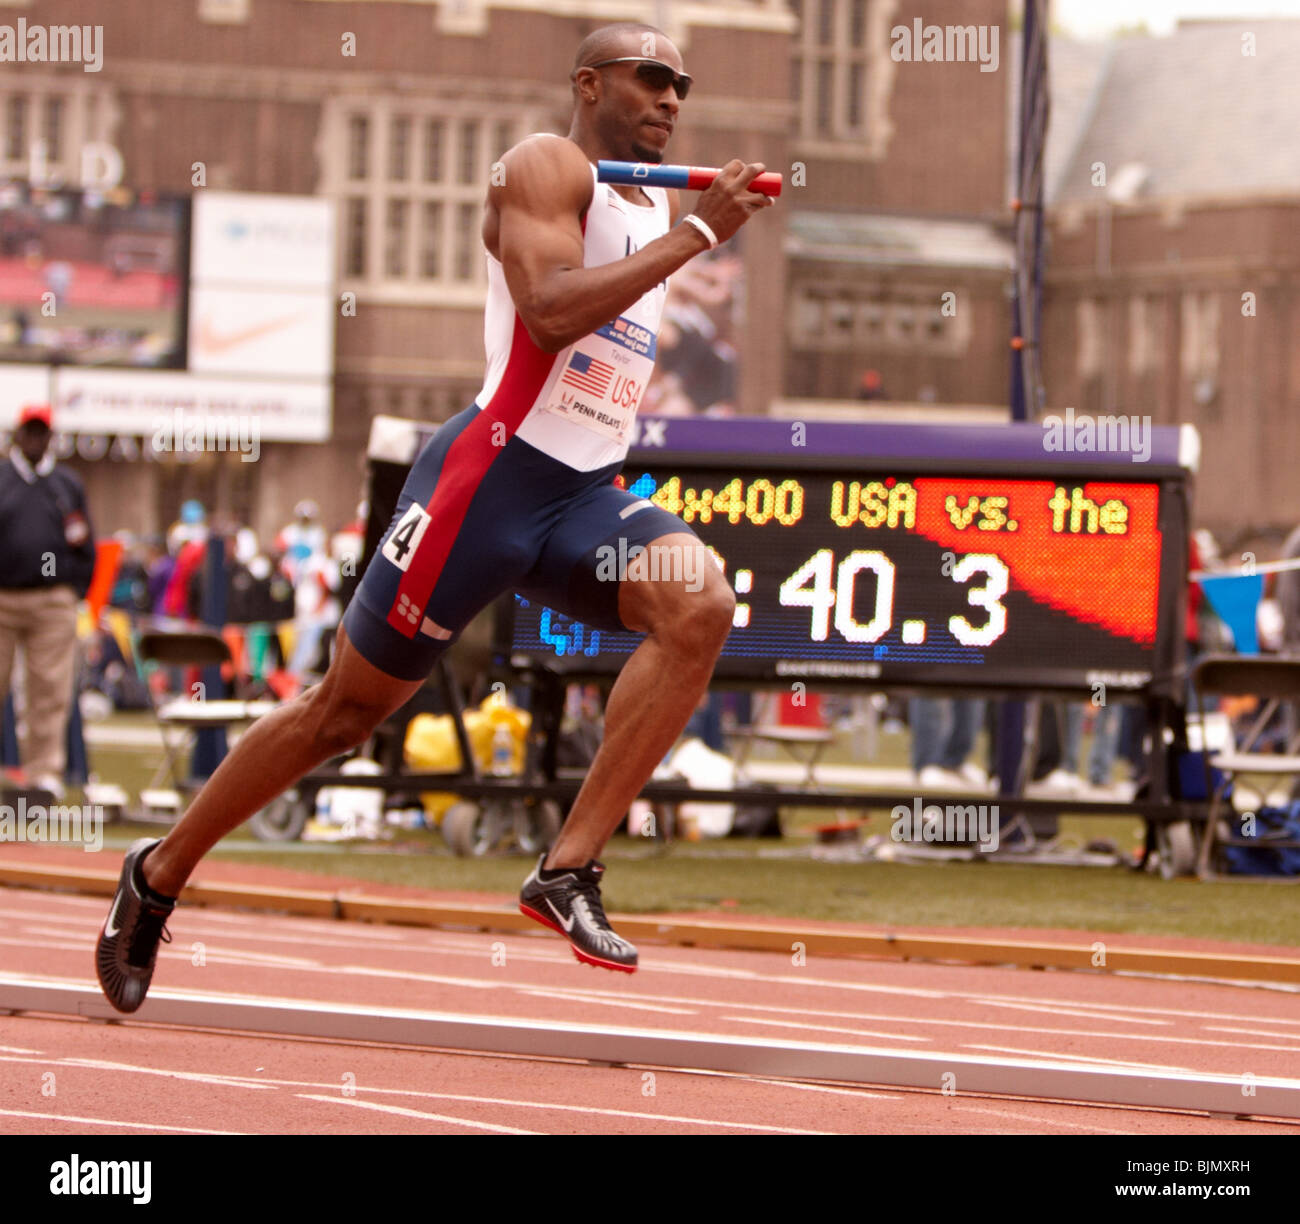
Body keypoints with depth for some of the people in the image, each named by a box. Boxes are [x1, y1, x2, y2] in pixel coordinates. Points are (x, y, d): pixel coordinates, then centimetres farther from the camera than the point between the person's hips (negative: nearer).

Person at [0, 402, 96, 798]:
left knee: (50, 691, -4)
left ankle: (45, 773, -3)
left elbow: (85, 544, 16)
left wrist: (76, 591, 10)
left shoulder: (69, 484, 14)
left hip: (53, 600, 1)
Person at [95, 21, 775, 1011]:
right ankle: (160, 873, 22)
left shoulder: (660, 204, 19)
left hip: (589, 494, 7)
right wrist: (697, 236, -23)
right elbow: (551, 309, -25)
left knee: (702, 605, -24)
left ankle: (570, 869, -23)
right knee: (345, 711, 2)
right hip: (493, 473, -7)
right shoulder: (548, 168, -6)